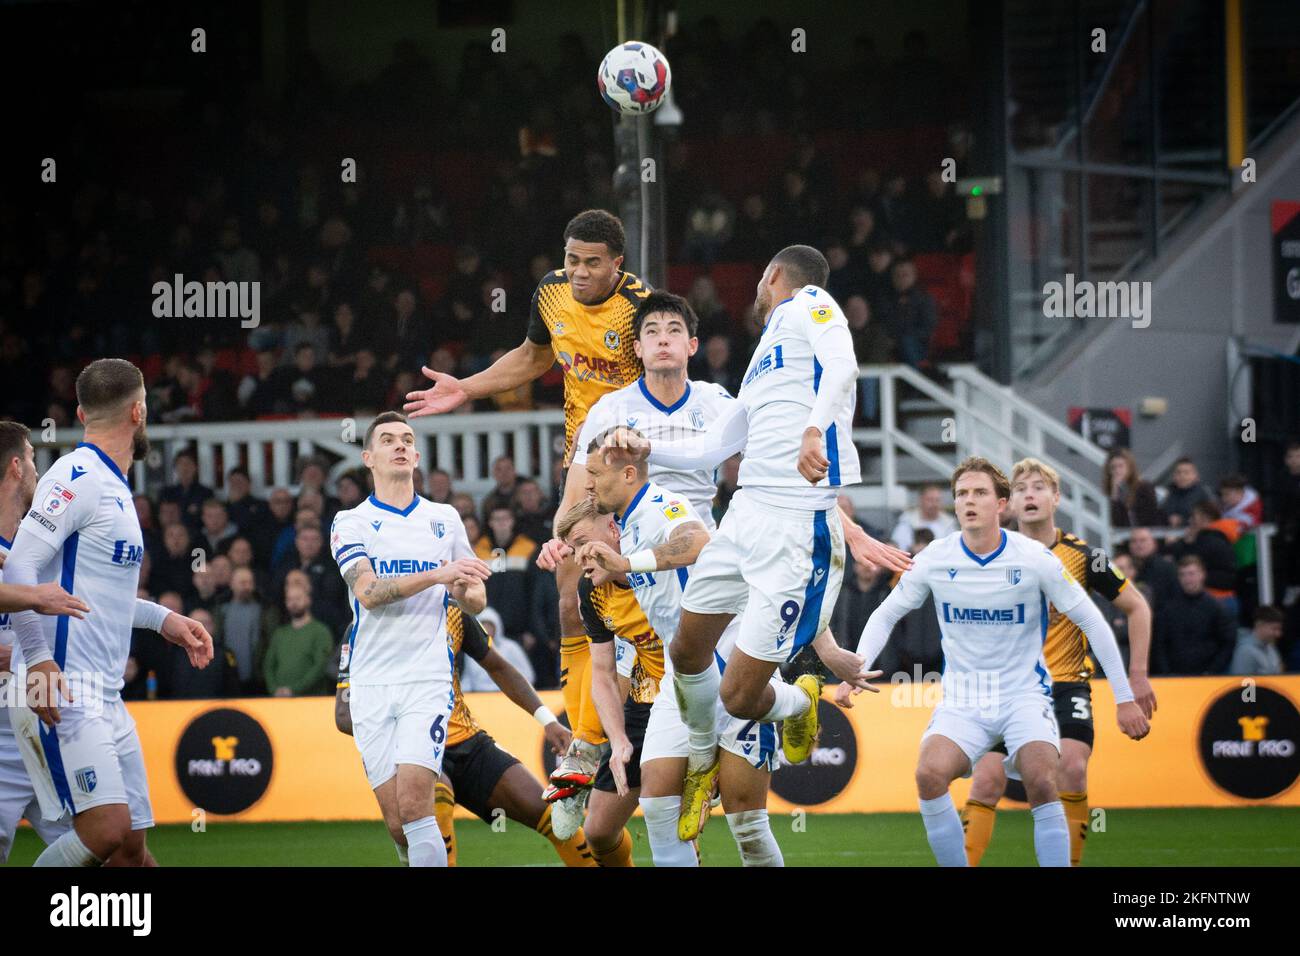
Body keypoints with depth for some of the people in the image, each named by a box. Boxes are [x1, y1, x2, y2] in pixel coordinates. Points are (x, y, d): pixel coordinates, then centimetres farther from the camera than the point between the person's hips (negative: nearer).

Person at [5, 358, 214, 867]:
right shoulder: (77, 476, -11)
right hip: (62, 696, -10)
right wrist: (38, 660, -26)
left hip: (106, 700, 10)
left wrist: (164, 620, 28)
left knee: (131, 844, 7)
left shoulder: (112, 486, 19)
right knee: (107, 830, -20)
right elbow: (19, 568, -19)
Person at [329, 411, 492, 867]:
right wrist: (437, 575, -23)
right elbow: (368, 591, -11)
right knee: (396, 822, -1)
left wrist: (465, 589, -8)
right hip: (371, 686, 0)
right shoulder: (350, 523, 5)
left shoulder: (445, 519, 12)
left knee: (413, 802, -18)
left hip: (428, 680, 0)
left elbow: (476, 601, 17)